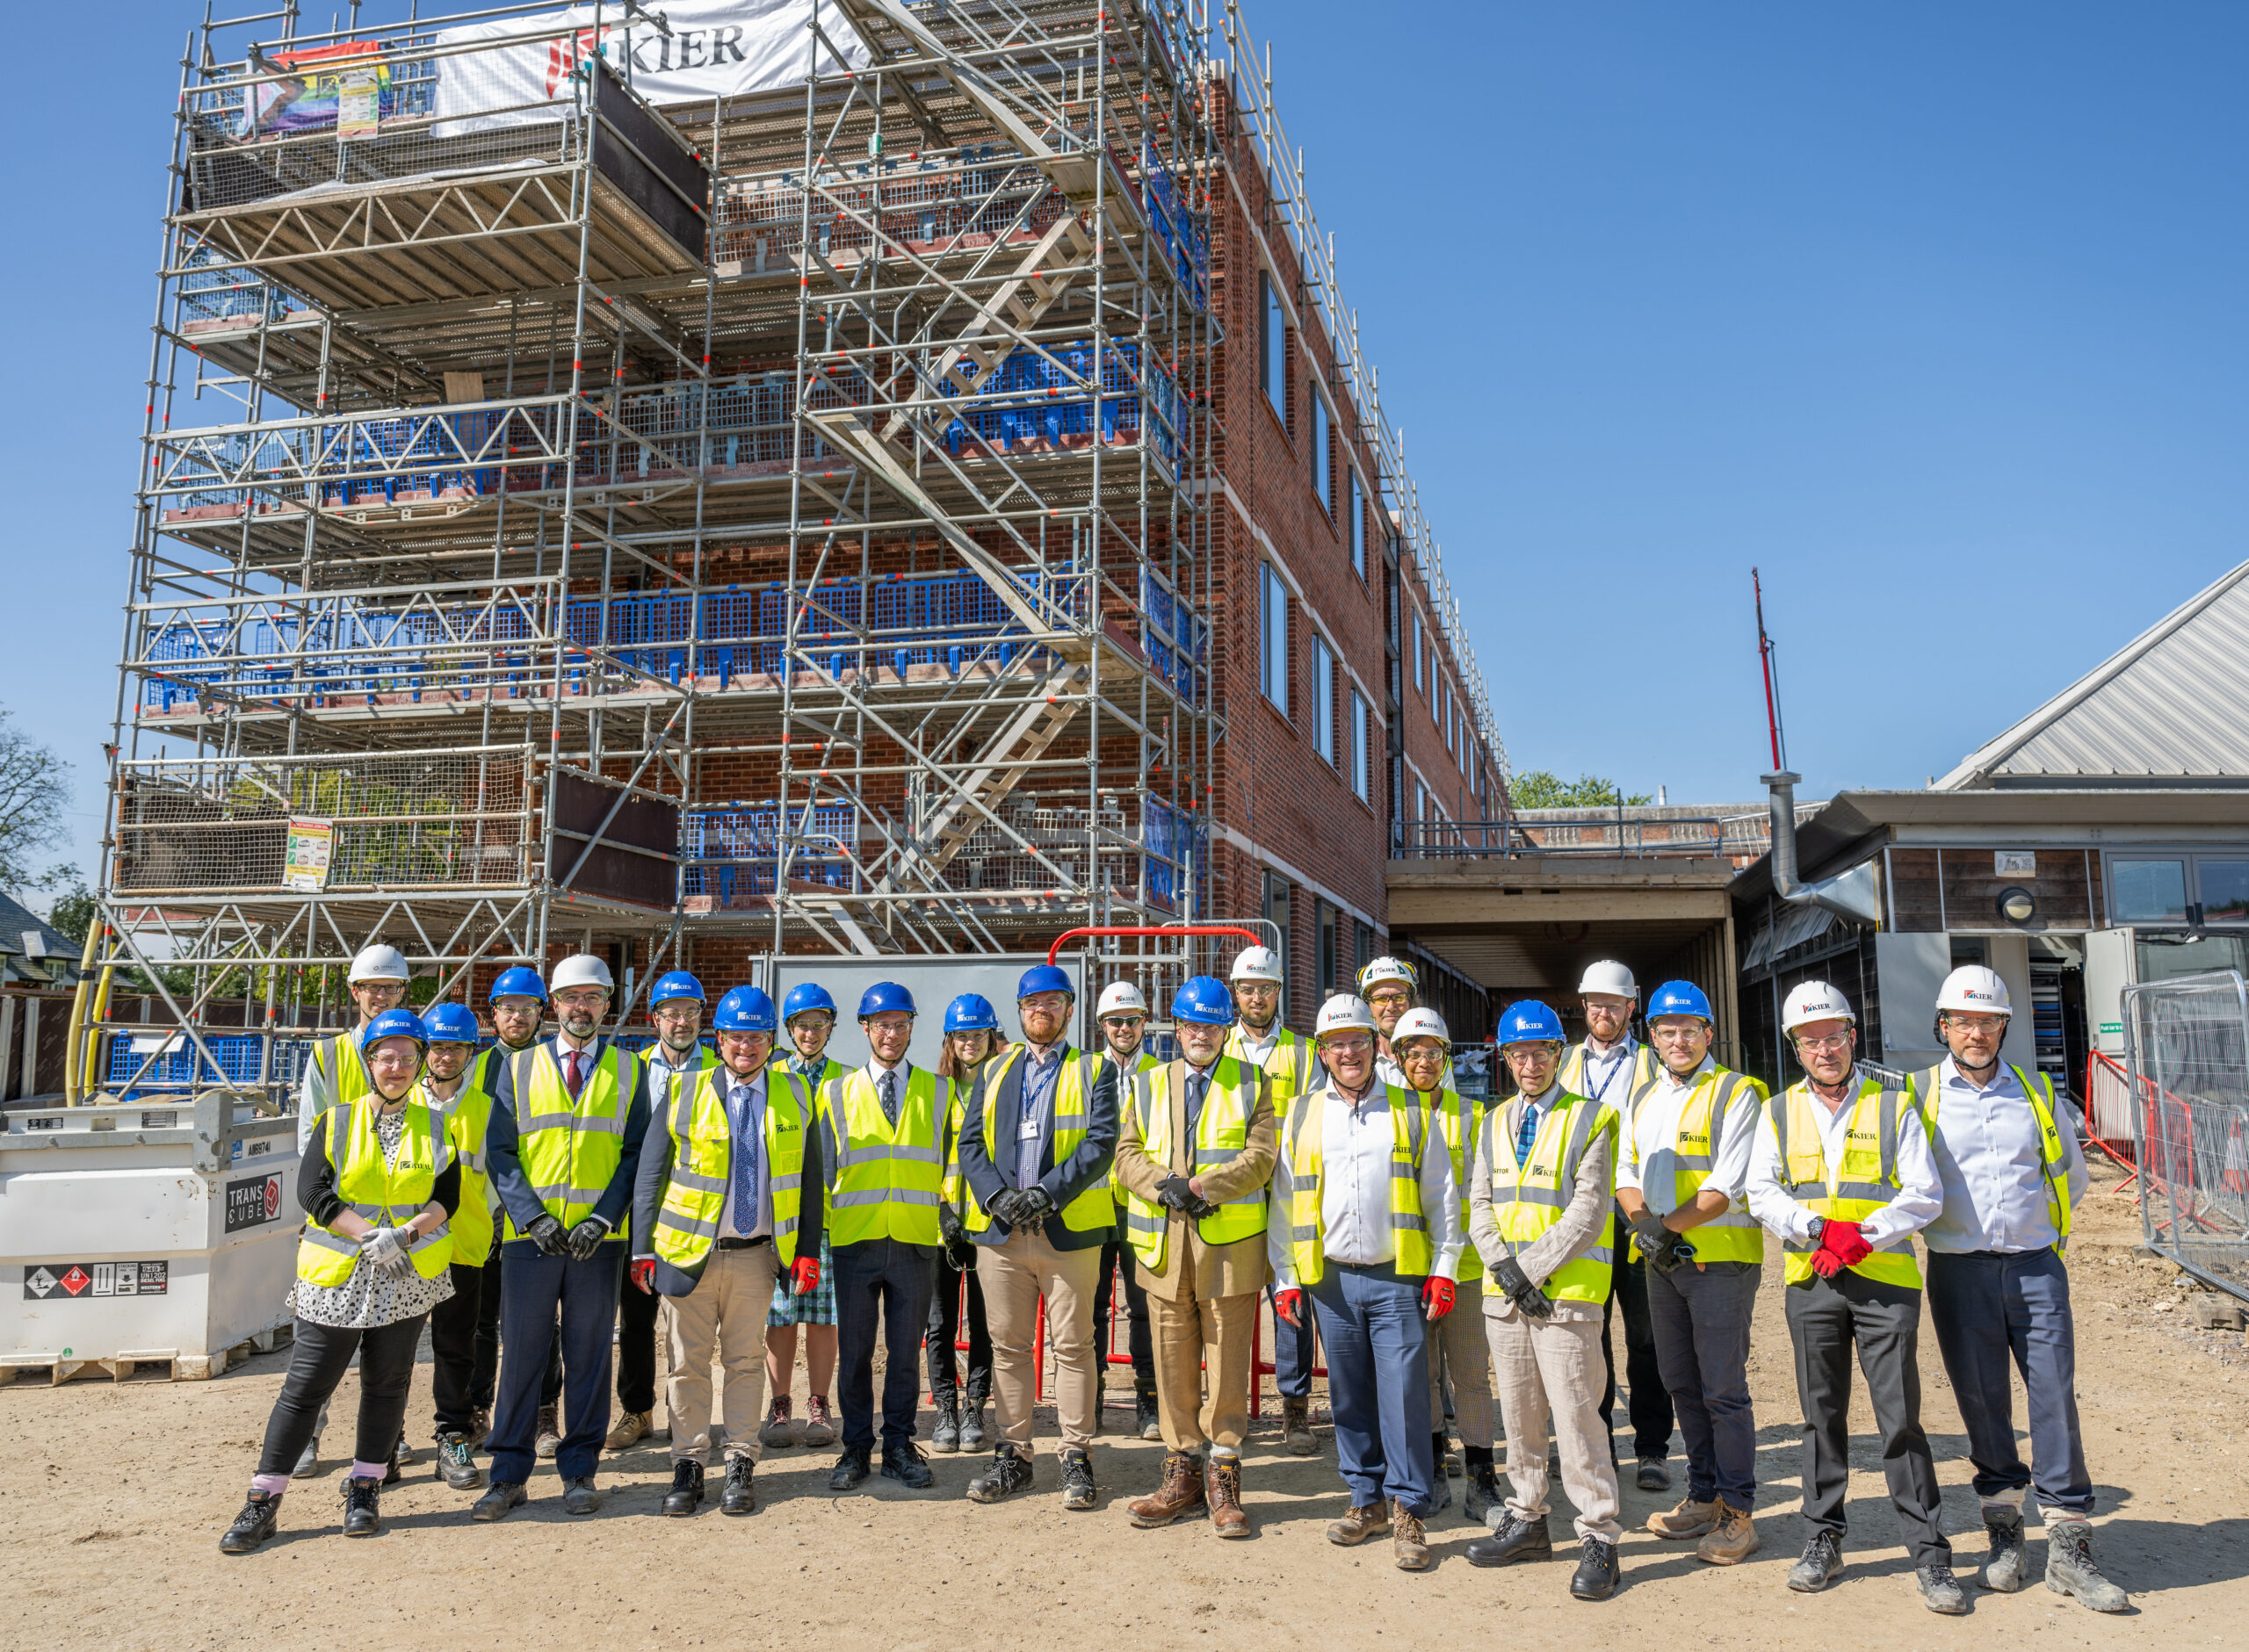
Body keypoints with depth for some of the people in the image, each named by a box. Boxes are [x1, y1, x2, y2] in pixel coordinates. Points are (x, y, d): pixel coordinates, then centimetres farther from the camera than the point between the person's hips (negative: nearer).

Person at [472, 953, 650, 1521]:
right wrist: (533, 1216, -9)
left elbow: (637, 1152, 3)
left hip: (599, 1238, 0)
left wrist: (603, 1218, -9)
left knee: (589, 1353, 5)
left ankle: (580, 1472, 15)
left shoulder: (628, 1071, 8)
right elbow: (500, 1150, 4)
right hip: (530, 1234, 0)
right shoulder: (519, 1068, 9)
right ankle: (509, 1475, 12)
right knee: (521, 1351, 2)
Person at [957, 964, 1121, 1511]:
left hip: (1069, 1230, -3)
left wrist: (1048, 1192, -16)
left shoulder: (1094, 1071, 6)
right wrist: (995, 1194, -9)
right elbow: (969, 1142, 9)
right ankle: (1012, 1455, 18)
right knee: (1008, 1346, 8)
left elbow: (1101, 1142, -6)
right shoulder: (994, 1071, 16)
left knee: (1073, 1345, 0)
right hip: (999, 1231, 3)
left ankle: (1077, 1458, 10)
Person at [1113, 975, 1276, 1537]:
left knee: (1228, 1365, 0)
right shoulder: (1147, 1085, 15)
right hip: (1166, 1244, 2)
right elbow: (1127, 1153, 7)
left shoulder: (1253, 1085, 7)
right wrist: (1165, 1187, -12)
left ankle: (1223, 1479, 10)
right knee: (1173, 1364, 6)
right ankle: (1183, 1473, 17)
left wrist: (1200, 1186, -15)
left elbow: (1260, 1157, -4)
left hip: (1230, 1243, -2)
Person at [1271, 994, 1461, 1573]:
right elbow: (1283, 1201, 11)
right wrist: (1285, 1277, 6)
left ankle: (1408, 1511, 4)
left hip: (1399, 1277, -2)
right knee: (1349, 1395, 9)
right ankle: (1368, 1500, 22)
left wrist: (1443, 1270, 0)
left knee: (1404, 1393, -6)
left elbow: (1442, 1198, 7)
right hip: (1332, 1279, 2)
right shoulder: (1302, 1116, 10)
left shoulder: (1410, 1113, 7)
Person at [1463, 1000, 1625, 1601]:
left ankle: (1598, 1539, 3)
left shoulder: (1590, 1119, -2)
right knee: (1519, 1416, 13)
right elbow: (1480, 1207, 9)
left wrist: (1531, 1267, -14)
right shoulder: (1493, 1125, 15)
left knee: (1575, 1415, -7)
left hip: (1566, 1290, -5)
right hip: (1503, 1293, 5)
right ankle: (1527, 1522, 25)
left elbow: (1588, 1211, -10)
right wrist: (1504, 1266, -7)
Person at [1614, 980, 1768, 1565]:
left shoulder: (1736, 1093, -7)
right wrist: (1643, 1226, -6)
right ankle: (1704, 1498, 25)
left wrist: (1666, 1226, -15)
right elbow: (1626, 1173, 13)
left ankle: (1737, 1512, 7)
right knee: (1683, 1385, 13)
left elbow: (1728, 1186, -15)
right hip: (1662, 1261, 7)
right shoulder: (1644, 1099, 14)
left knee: (1723, 1390, -3)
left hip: (1720, 1259, -7)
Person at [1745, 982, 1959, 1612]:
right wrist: (1820, 1230, -13)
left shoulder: (1895, 1105, 3)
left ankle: (1929, 1554, 6)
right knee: (1822, 1414, 10)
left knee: (1900, 1417, -2)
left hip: (1885, 1279, -2)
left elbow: (1924, 1194, -2)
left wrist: (1862, 1238, -13)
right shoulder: (1779, 1112, 9)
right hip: (1811, 1281, 2)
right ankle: (1824, 1539, 20)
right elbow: (1762, 1193, 3)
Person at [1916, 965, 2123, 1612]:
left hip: (2036, 1268, 1)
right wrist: (1945, 1227, 8)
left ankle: (2069, 1549, 4)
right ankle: (2004, 1533, 18)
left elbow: (2072, 1175, 22)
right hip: (1960, 1273, -1)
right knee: (1982, 1402, 4)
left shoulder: (2037, 1093, 10)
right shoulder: (1921, 1095, 3)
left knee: (2055, 1398, -3)